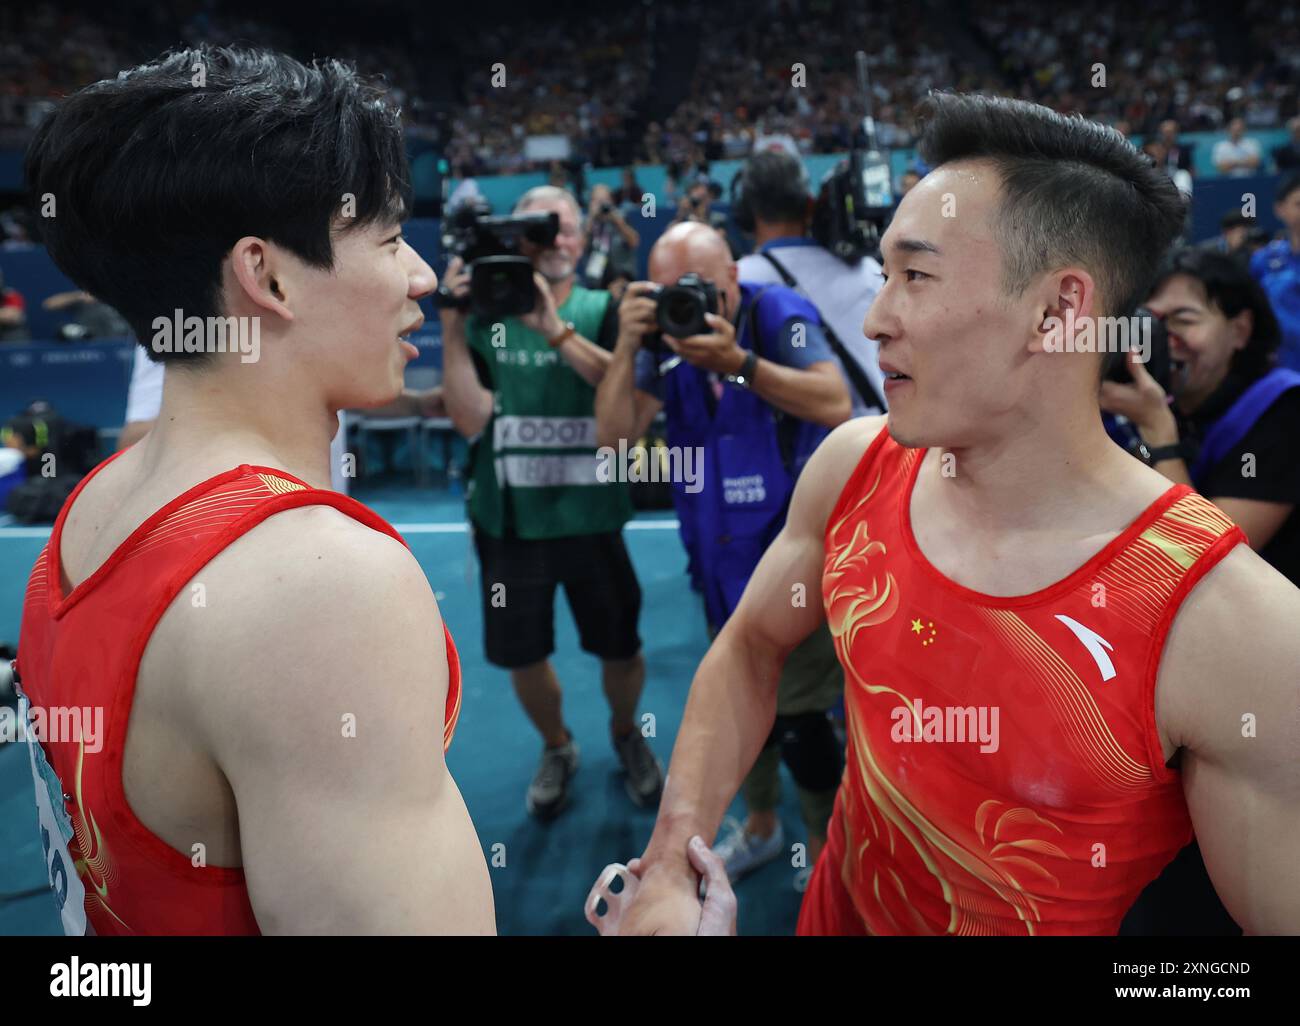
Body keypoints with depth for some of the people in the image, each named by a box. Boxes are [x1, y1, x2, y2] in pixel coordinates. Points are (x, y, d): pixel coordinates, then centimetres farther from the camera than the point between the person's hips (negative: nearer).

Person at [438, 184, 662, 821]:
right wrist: (452, 327, -17)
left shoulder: (602, 311, -2)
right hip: (508, 522, 1)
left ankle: (625, 732, 42)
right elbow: (470, 420, -11)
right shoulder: (484, 317, 0)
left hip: (591, 519, -1)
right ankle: (556, 747, 42)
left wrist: (556, 330, -29)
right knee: (523, 656, 13)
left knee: (621, 651, 9)